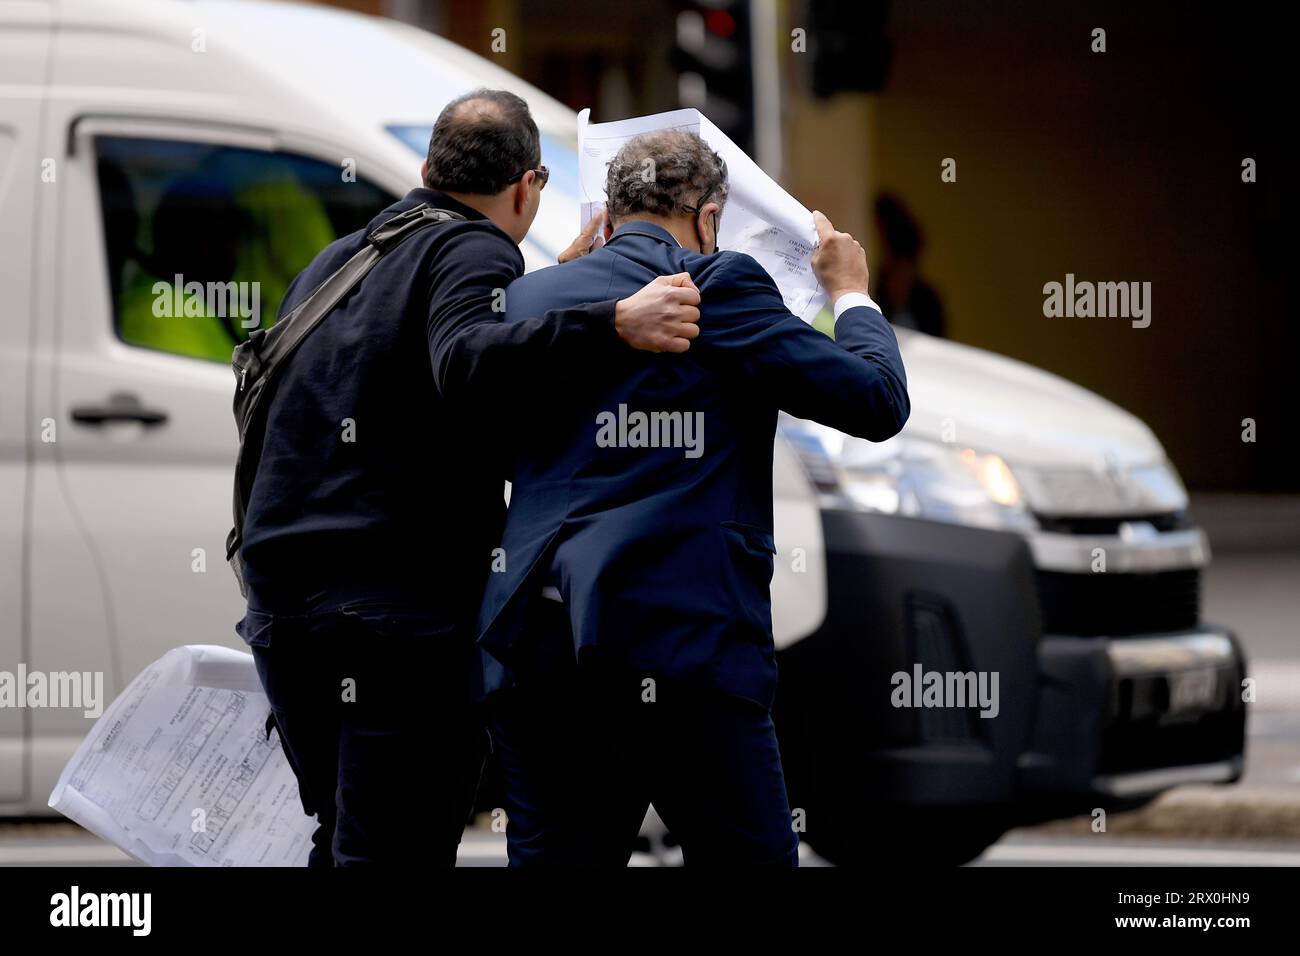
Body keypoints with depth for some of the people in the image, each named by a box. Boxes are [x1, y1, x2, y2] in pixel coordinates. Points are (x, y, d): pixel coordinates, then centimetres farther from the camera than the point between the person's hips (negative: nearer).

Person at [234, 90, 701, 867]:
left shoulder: (333, 263, 23)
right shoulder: (476, 252, -3)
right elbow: (467, 362, -25)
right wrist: (613, 325, -34)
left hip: (282, 601, 8)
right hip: (404, 612, -8)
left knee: (345, 840, 18)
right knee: (397, 853, -10)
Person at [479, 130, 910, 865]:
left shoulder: (530, 296, 13)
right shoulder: (719, 286, -1)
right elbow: (878, 402, 0)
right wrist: (850, 294, 20)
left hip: (537, 653, 5)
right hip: (685, 641, -5)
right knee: (749, 855, 2)